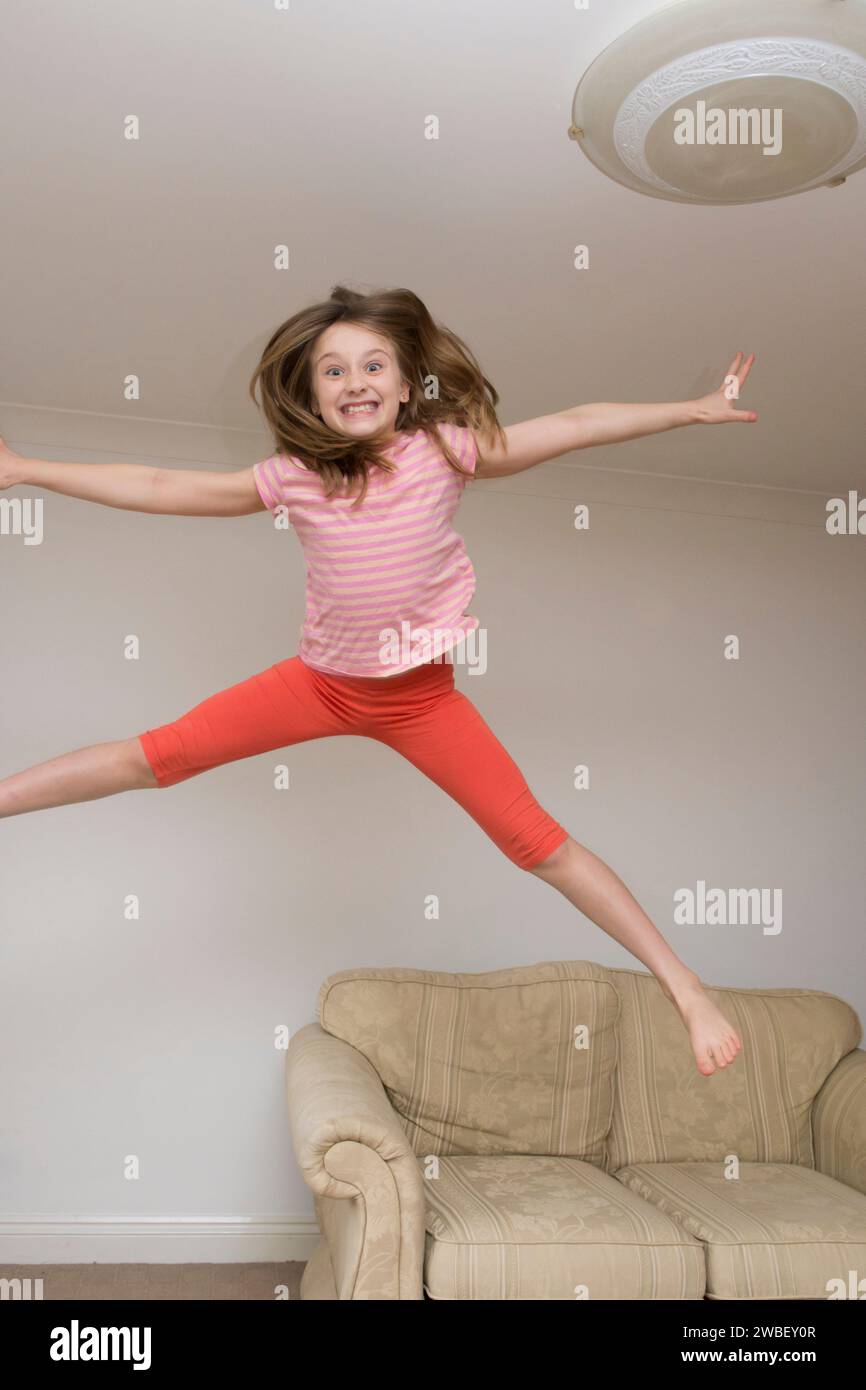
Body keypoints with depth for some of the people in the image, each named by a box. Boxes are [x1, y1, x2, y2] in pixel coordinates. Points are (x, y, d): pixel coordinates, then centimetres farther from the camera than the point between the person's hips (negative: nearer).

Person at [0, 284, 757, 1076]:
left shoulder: (445, 450, -11)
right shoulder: (293, 477, -7)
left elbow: (574, 427, -10)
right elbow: (159, 489, -1)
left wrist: (694, 410, -12)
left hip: (421, 695, -2)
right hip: (322, 680, 2)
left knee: (539, 843, -4)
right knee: (158, 756, 0)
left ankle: (682, 986, 8)